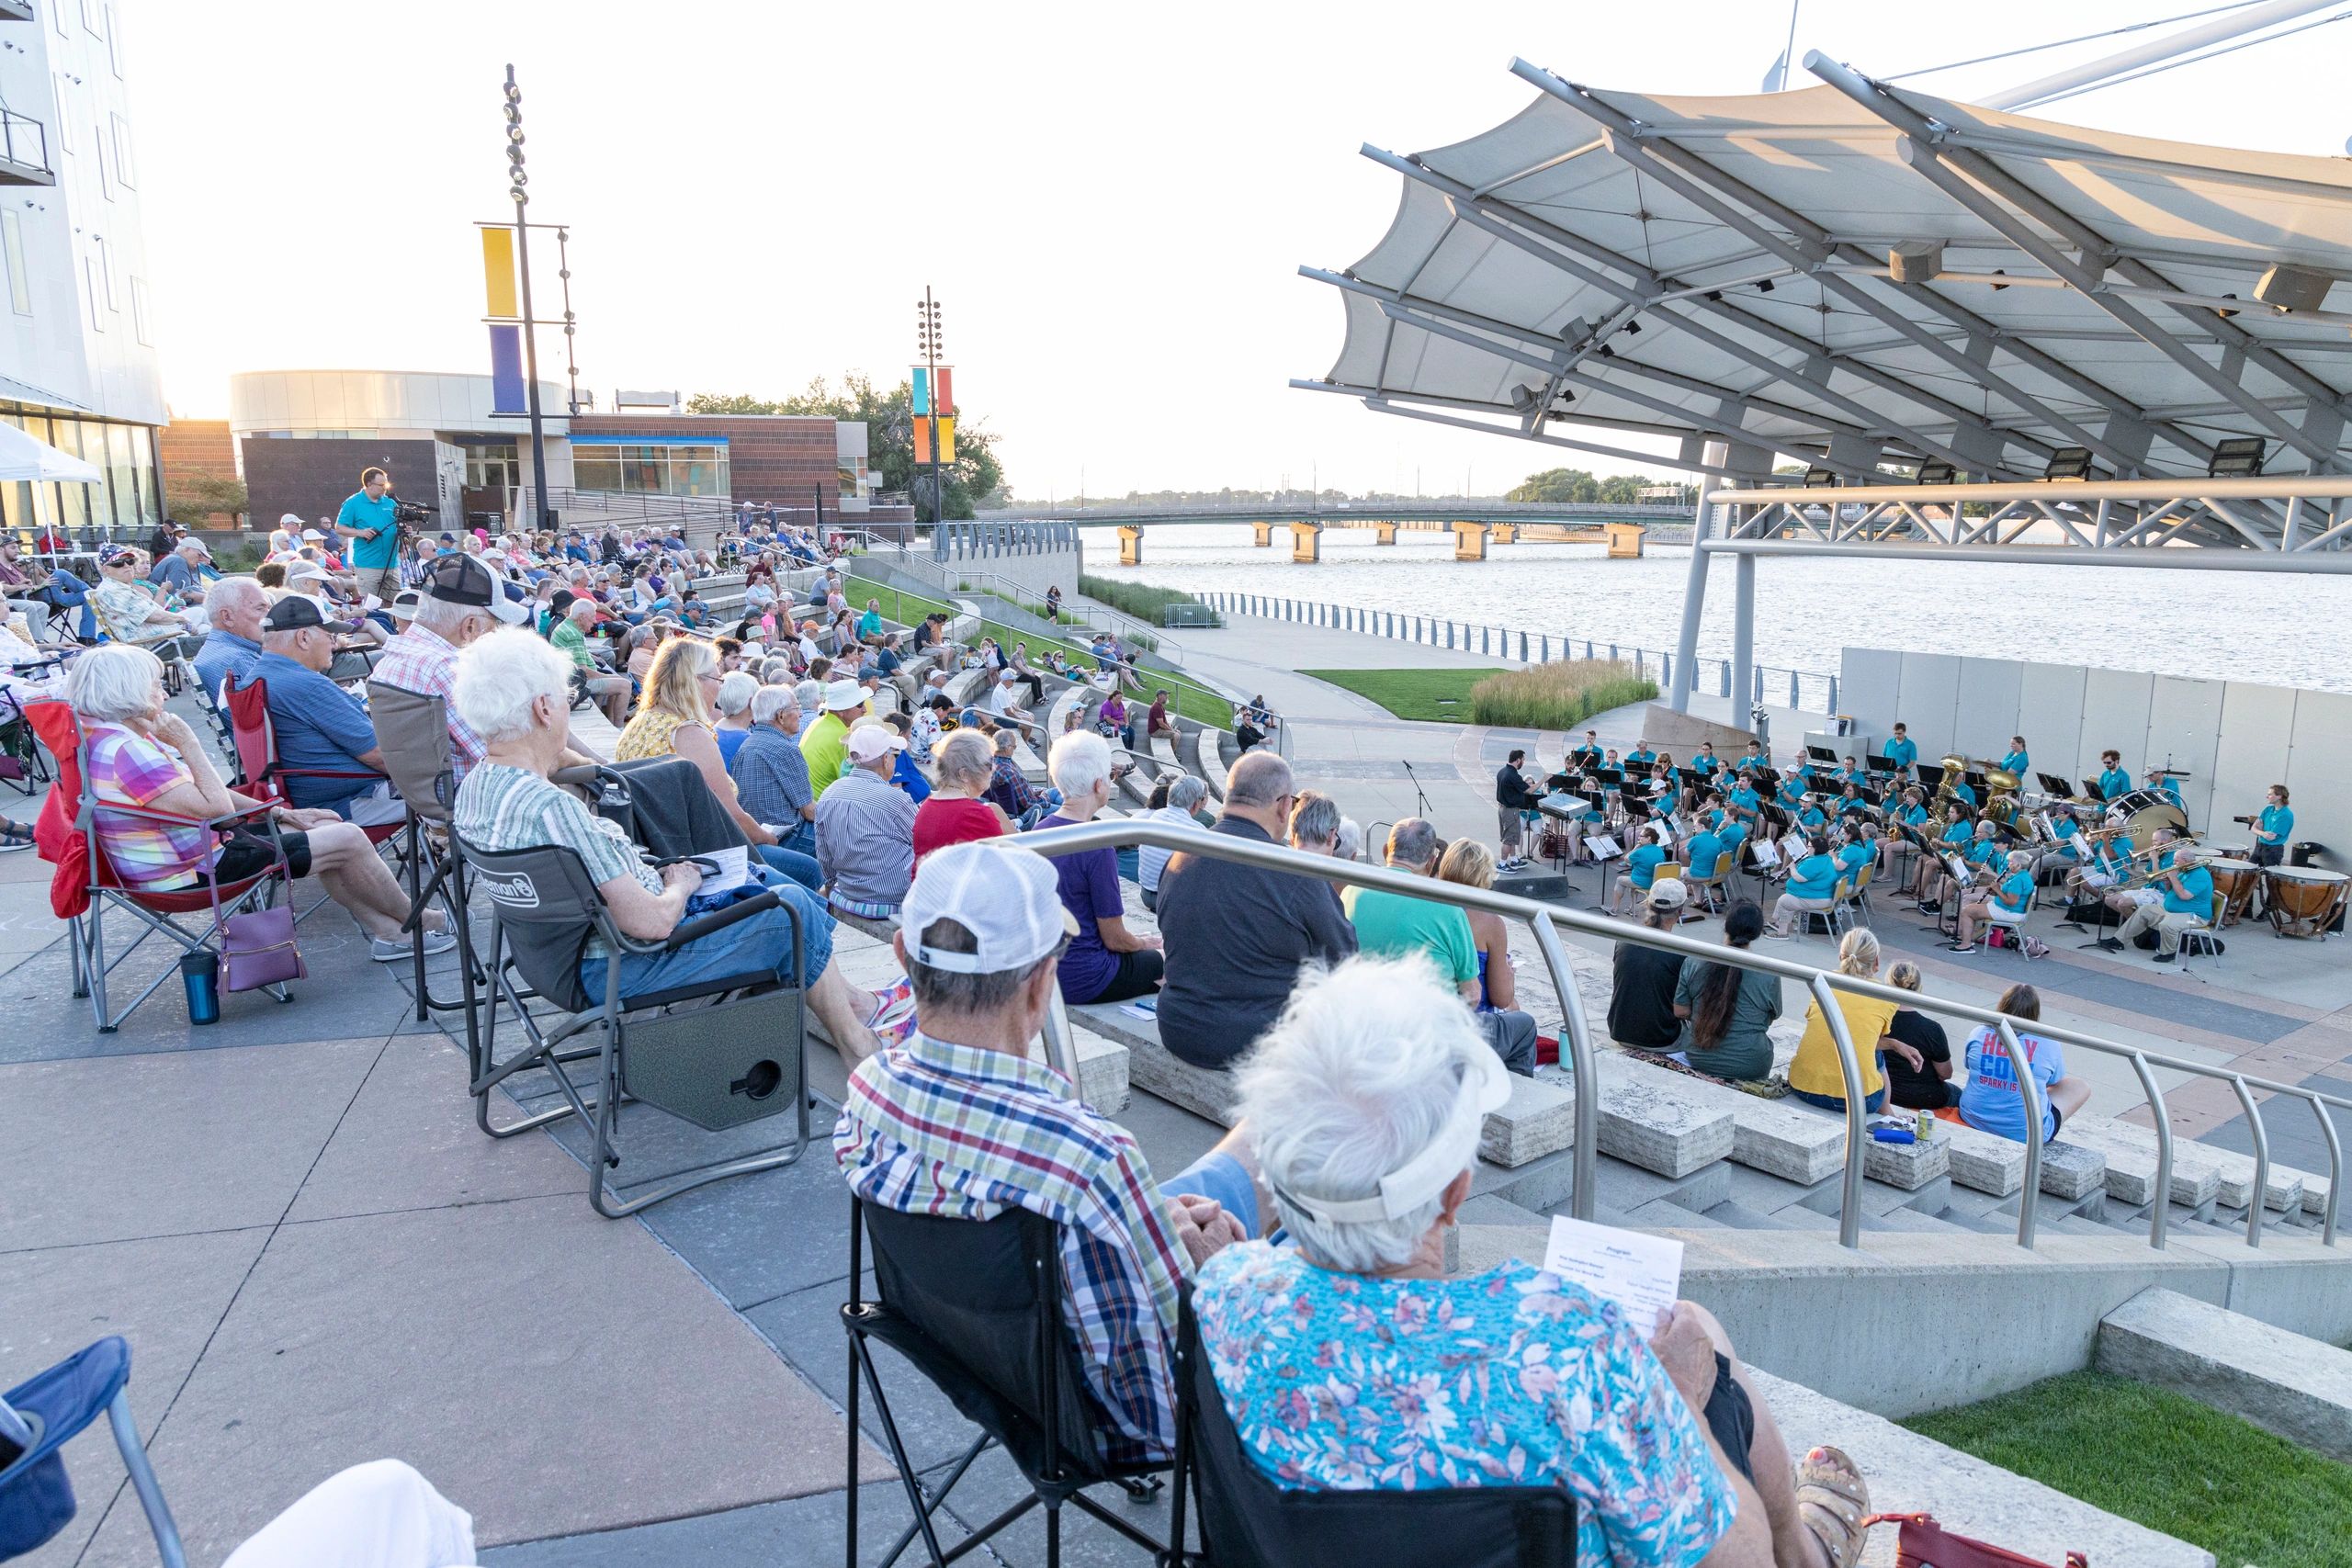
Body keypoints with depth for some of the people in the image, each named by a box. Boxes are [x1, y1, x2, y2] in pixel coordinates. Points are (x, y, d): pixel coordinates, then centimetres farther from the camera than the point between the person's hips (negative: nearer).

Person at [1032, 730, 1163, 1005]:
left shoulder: (1039, 831, 1)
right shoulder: (1097, 848, -23)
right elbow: (1114, 939, -16)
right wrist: (1143, 943, 6)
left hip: (1045, 969, 8)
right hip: (1082, 980, -8)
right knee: (1163, 958, 16)